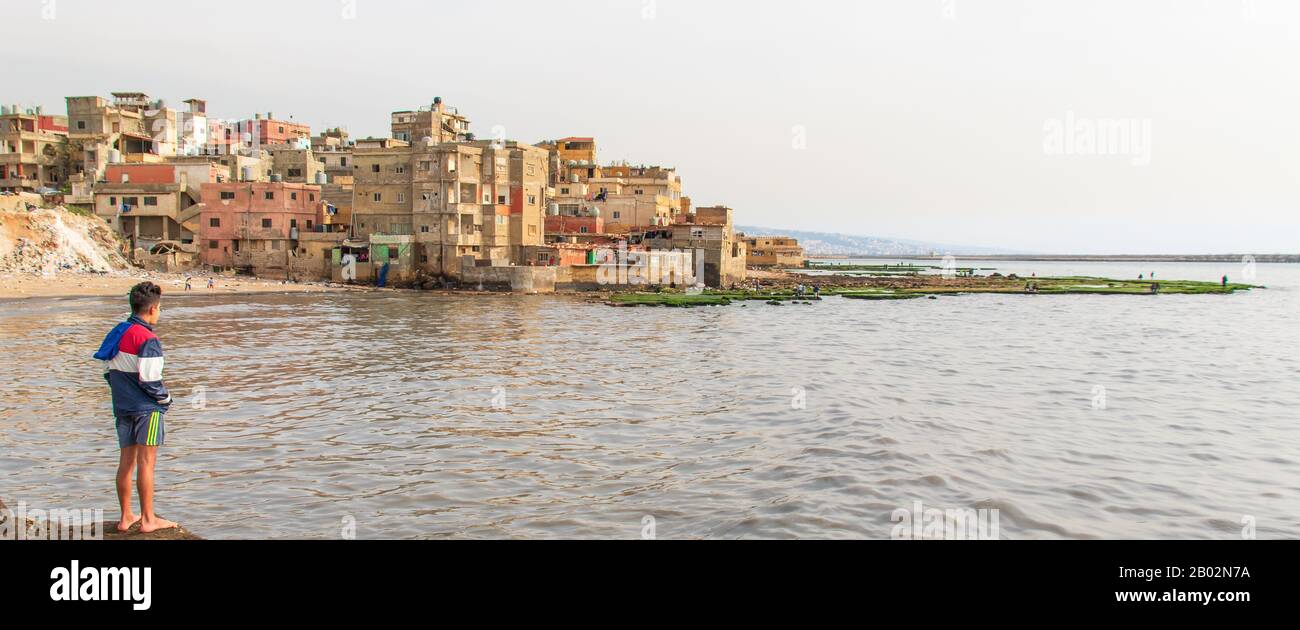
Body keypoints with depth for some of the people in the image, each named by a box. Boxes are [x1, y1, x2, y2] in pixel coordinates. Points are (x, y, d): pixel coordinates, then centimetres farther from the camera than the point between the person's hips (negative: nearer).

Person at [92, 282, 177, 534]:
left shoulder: (116, 334, 10)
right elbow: (149, 379, -19)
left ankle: (126, 517, 21)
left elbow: (108, 371, 14)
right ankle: (148, 520, 3)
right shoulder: (147, 339, -17)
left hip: (122, 407, 8)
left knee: (126, 461, 13)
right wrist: (166, 399, -3)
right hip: (147, 408, -8)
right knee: (146, 462, -3)